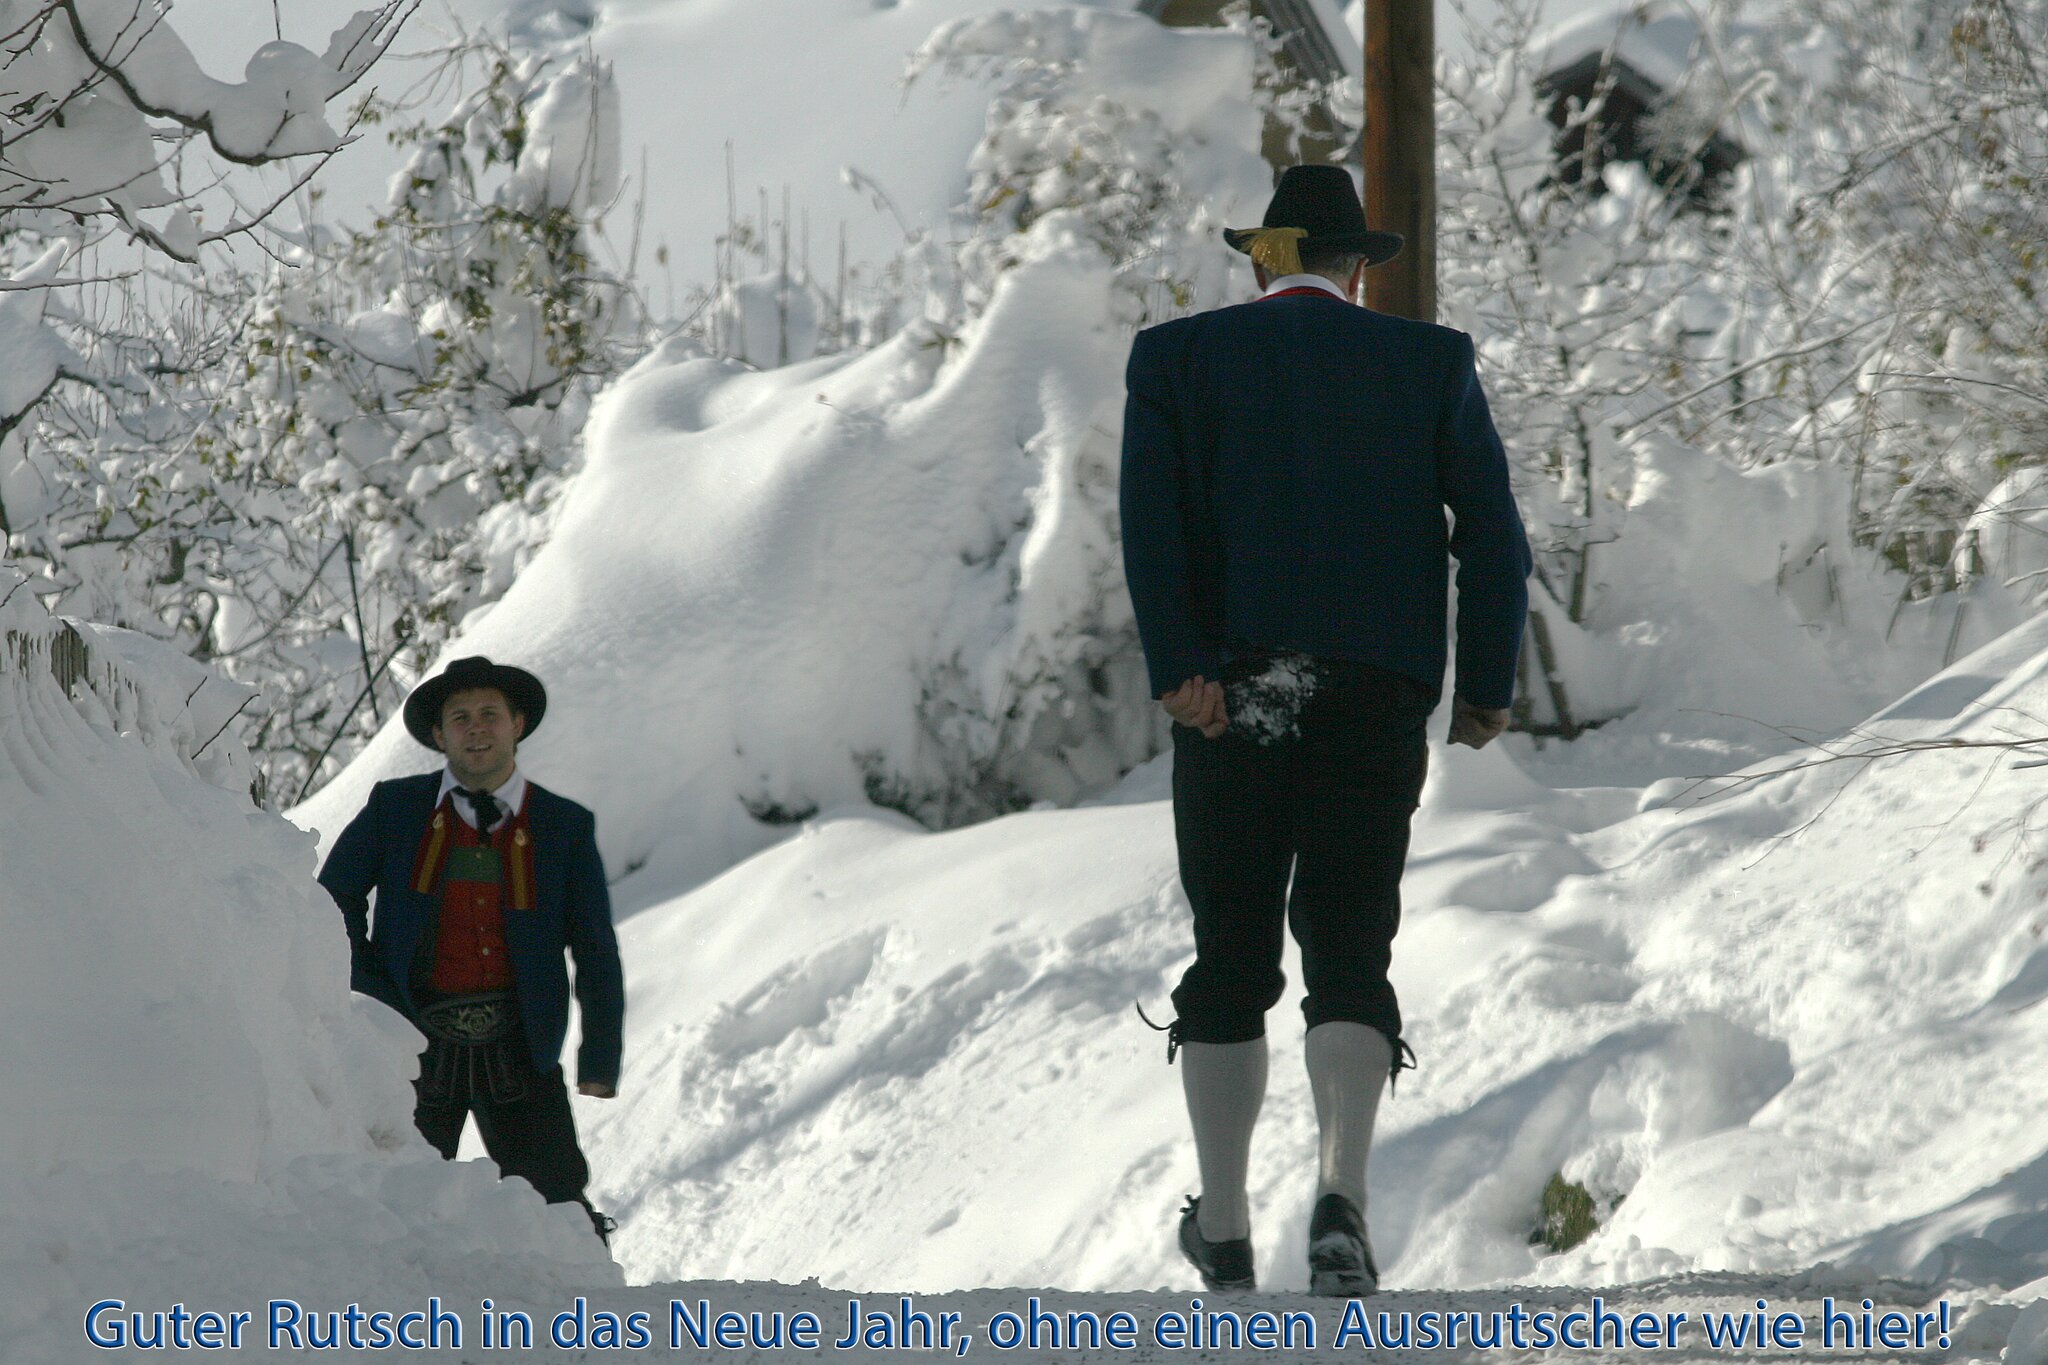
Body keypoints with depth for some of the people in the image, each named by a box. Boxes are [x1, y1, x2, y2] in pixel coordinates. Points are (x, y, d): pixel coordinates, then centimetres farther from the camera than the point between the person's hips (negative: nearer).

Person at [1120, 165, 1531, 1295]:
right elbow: (1492, 532, 1)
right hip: (1378, 699, 0)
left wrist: (1180, 671, -12)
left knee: (1229, 963, 11)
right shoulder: (1433, 364, 7)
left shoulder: (1177, 358, 6)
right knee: (1350, 957, 0)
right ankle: (1341, 1193, -23)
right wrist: (1487, 686, 7)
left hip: (1228, 702, 0)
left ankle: (1224, 1232, 17)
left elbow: (1151, 519, -7)